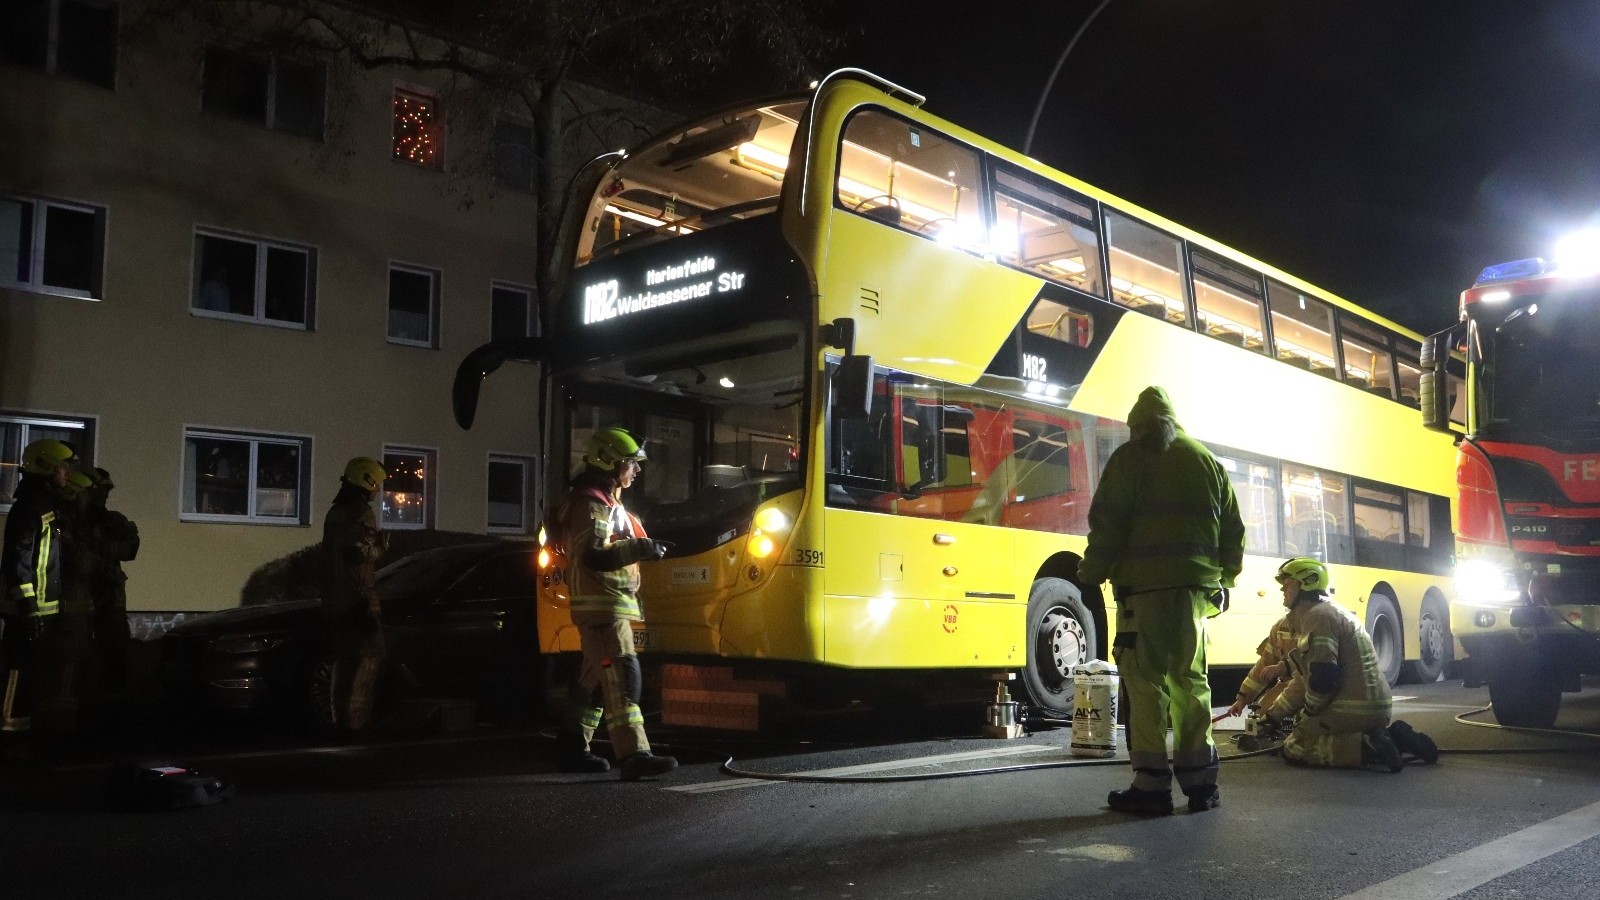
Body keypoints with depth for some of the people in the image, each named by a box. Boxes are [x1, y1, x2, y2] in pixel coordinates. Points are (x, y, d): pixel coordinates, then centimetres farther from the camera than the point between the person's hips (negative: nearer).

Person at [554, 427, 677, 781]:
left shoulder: (606, 502, 21)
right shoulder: (592, 503, -13)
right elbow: (593, 557, -24)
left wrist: (643, 547, 18)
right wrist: (639, 548, -29)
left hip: (610, 605, 11)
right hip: (602, 605, -11)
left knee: (594, 679, 14)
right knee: (622, 676, -17)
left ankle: (574, 749, 21)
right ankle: (634, 755, -23)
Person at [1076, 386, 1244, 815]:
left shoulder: (1130, 458, -1)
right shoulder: (1207, 461, 15)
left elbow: (1108, 526, -9)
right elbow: (1234, 531, 17)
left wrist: (1091, 574, 0)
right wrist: (1222, 577, 27)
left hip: (1144, 588, -5)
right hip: (1195, 589, 5)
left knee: (1147, 683, -3)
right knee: (1191, 681, 12)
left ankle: (1152, 785, -4)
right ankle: (1200, 782, 14)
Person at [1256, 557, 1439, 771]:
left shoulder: (1317, 617, -14)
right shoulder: (1327, 612, 20)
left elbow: (1322, 678, -23)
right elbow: (1302, 680, 24)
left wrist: (1307, 713, -4)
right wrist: (1273, 714, 26)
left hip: (1354, 709, -10)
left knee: (1294, 748, -2)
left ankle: (1366, 748, -17)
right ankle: (1391, 736, 11)